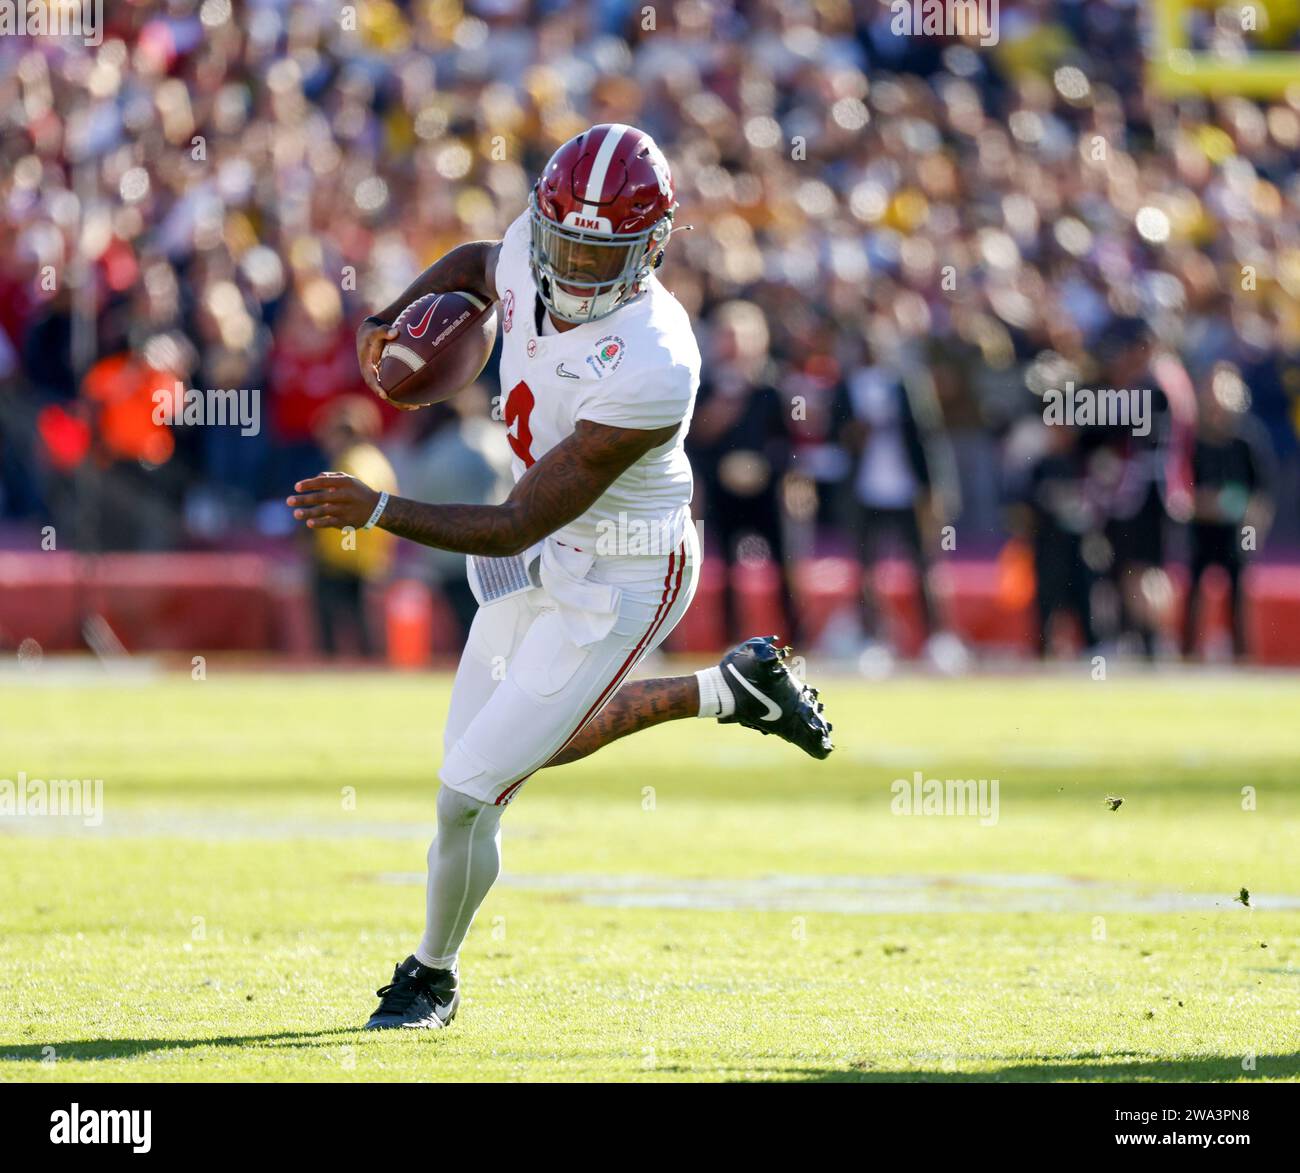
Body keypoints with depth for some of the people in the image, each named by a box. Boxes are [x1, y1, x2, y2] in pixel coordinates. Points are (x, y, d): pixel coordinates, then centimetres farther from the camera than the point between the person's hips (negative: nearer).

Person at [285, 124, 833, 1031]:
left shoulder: (649, 370, -34)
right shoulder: (532, 251, -13)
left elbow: (517, 527, -31)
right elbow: (478, 265, 16)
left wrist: (378, 512, -38)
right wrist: (391, 319, -3)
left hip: (615, 583, -8)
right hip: (540, 558, 8)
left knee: (470, 794, -5)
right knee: (547, 740, 25)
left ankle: (433, 974, 21)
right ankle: (731, 689, 39)